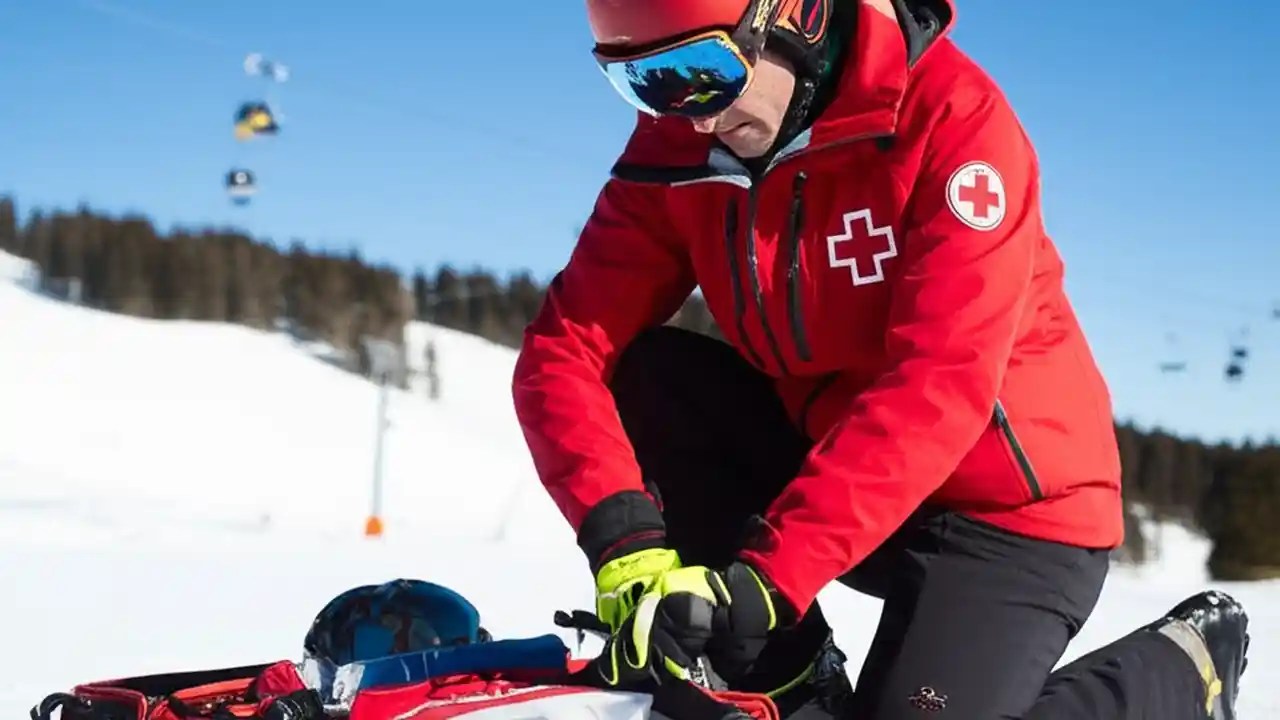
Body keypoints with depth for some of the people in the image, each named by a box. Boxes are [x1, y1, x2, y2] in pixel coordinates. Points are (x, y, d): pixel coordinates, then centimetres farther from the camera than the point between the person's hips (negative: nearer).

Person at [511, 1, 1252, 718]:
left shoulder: (949, 113, -23)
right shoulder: (674, 147, -8)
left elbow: (939, 387, -31)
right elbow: (566, 349, -14)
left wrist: (767, 575, -39)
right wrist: (626, 543, -32)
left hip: (1006, 501, -5)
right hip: (820, 458, 5)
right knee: (639, 371, -15)